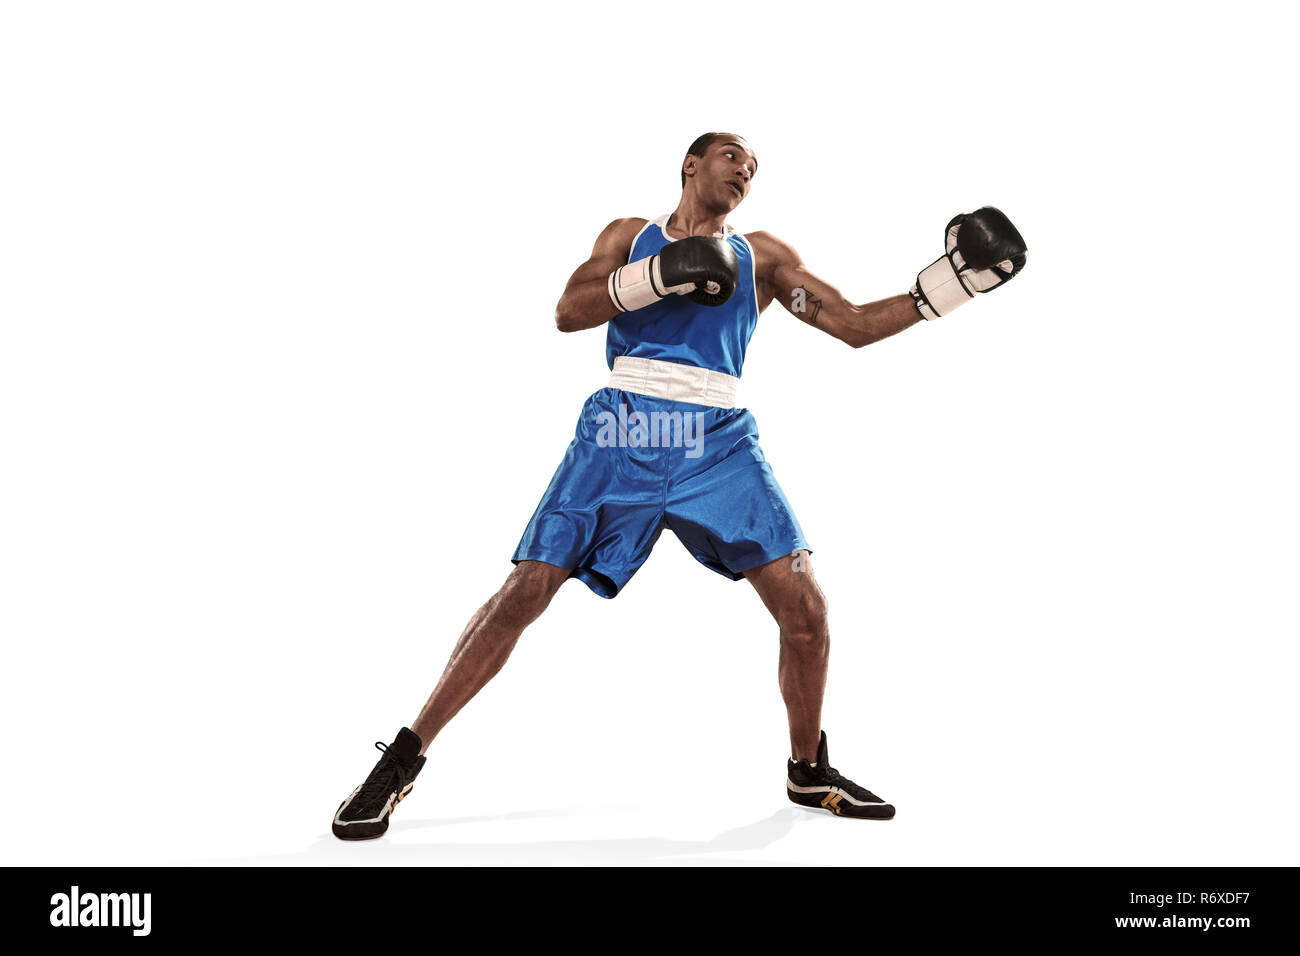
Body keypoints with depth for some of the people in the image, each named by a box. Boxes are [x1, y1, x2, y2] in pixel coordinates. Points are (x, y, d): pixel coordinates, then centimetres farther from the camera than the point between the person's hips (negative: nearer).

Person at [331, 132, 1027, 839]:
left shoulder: (762, 256, 18)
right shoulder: (631, 236, 16)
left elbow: (855, 325, 14)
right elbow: (567, 312, 1)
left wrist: (948, 284, 5)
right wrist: (657, 275, -12)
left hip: (717, 443, 2)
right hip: (622, 432, -2)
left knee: (804, 605, -6)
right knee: (524, 593, -9)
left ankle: (809, 771, 18)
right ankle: (403, 760, 4)